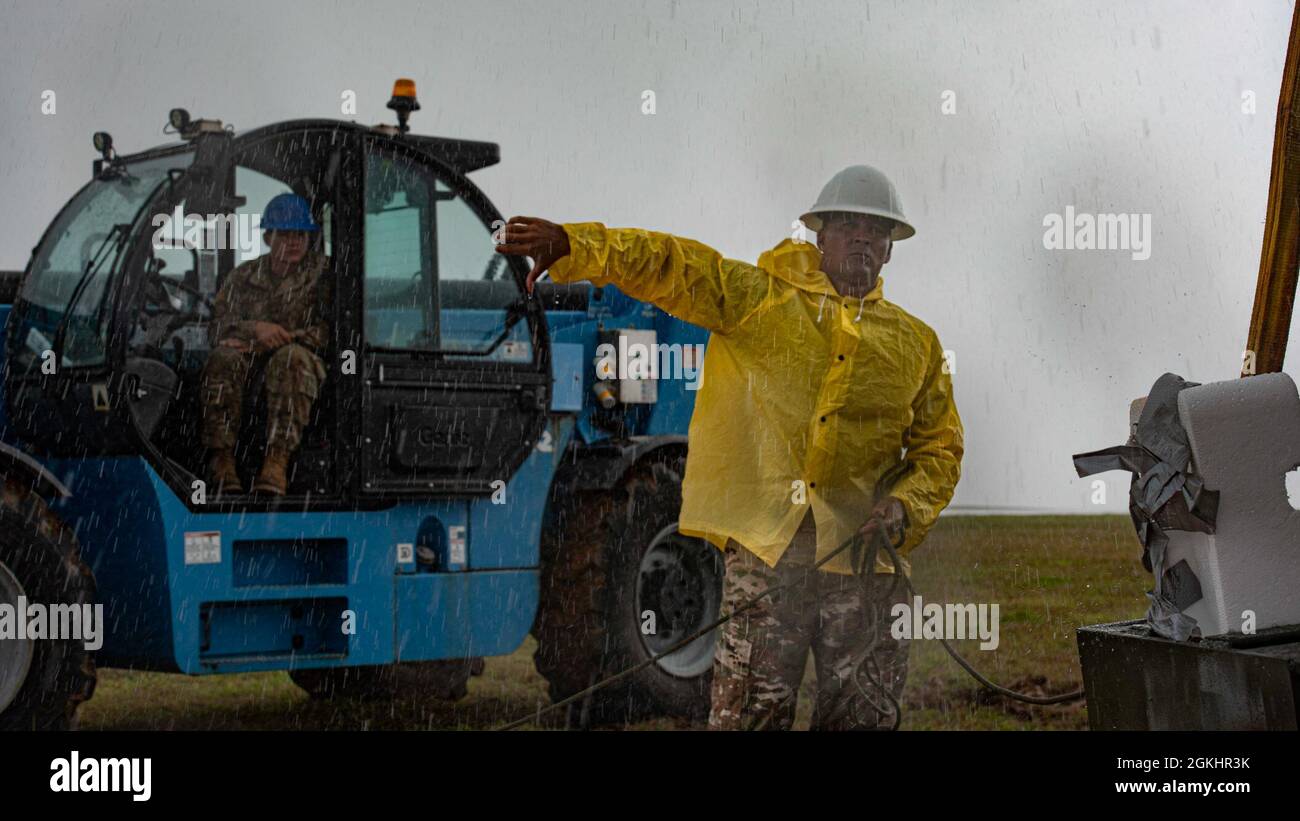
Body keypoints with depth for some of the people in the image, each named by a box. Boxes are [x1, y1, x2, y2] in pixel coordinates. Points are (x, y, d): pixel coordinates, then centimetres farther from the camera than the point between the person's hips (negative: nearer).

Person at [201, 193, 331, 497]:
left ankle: (277, 460, -52)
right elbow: (217, 326, 8)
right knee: (224, 357, -31)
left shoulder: (323, 271, 12)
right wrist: (255, 329, -14)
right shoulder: (243, 276, 21)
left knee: (292, 357, -37)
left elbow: (329, 329, -1)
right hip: (250, 364, 2)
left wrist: (276, 341, -11)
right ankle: (221, 458, -44)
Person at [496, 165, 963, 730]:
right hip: (765, 543, -2)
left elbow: (939, 448, 18)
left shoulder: (916, 343, 15)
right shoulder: (758, 299, 8)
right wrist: (570, 245, -18)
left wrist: (904, 505, -3)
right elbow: (672, 266, -3)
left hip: (861, 554, 3)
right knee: (753, 710, -5)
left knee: (862, 718, 5)